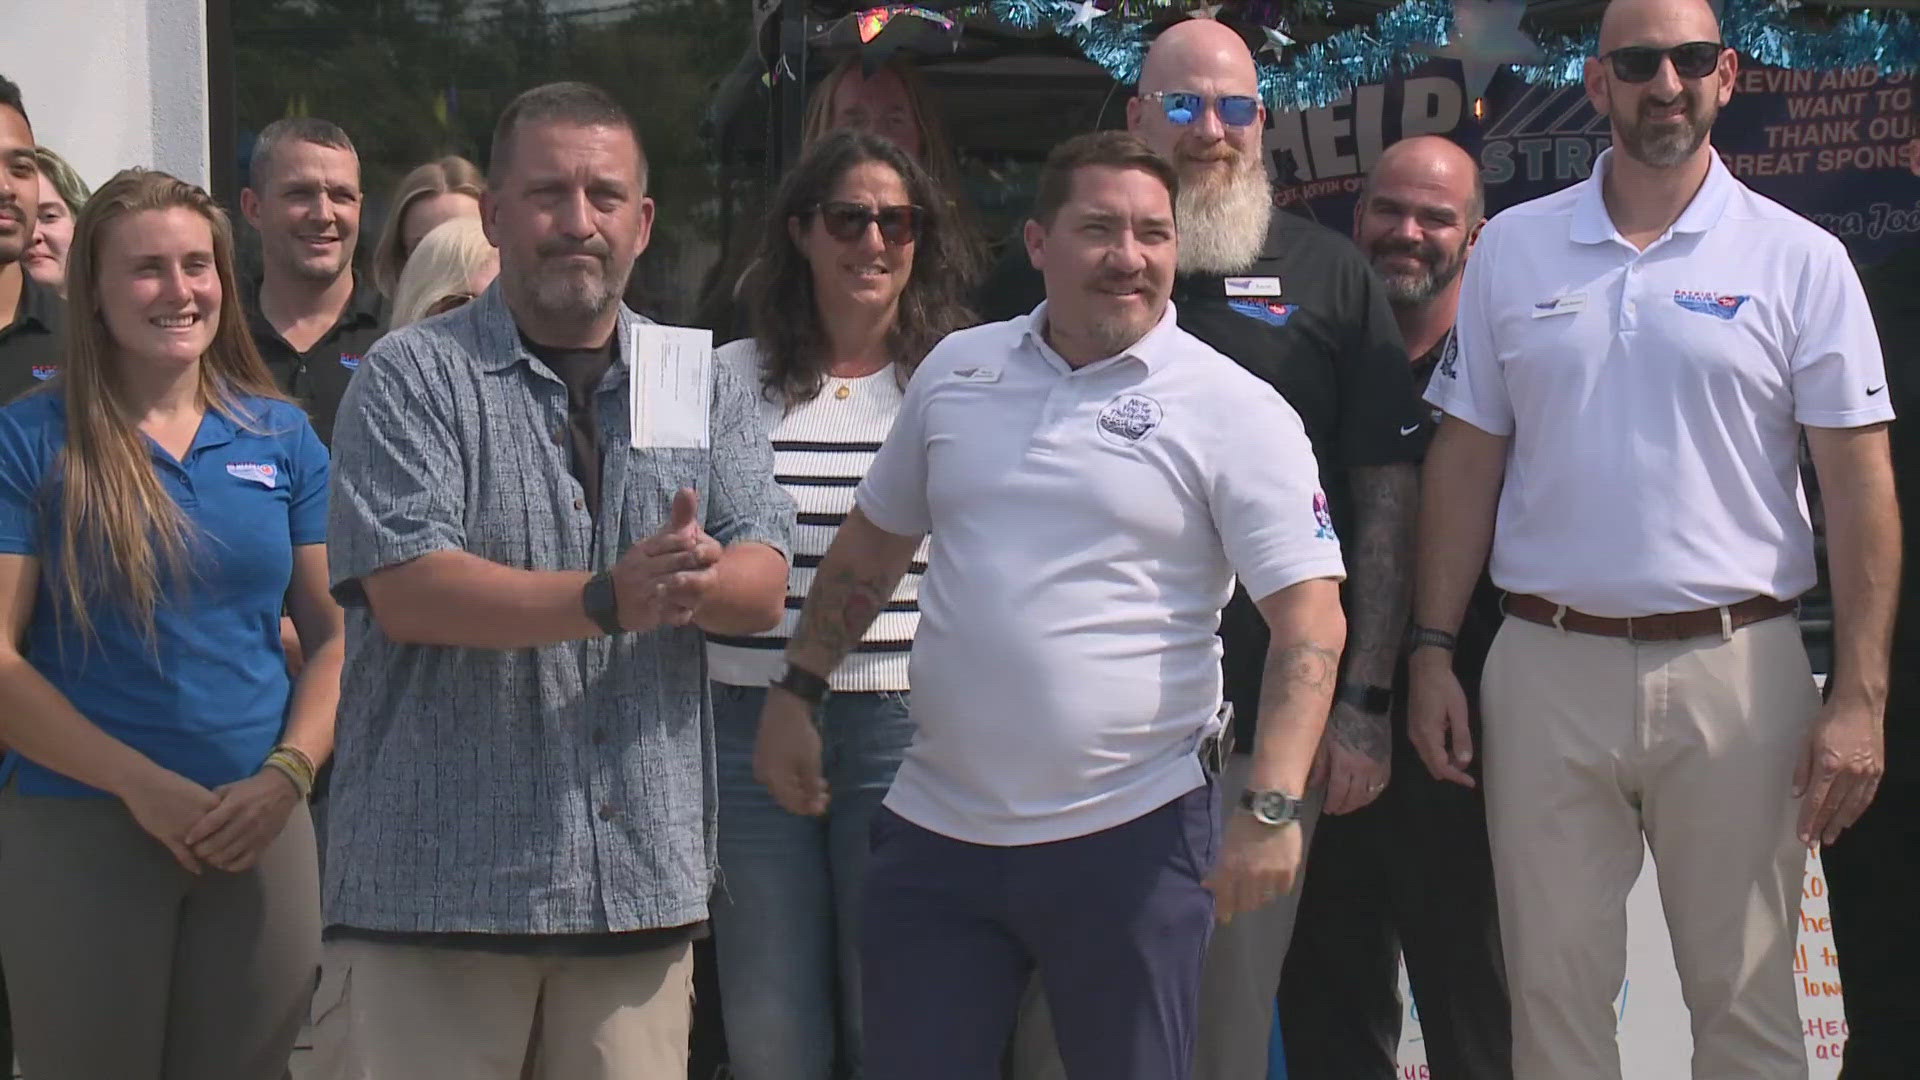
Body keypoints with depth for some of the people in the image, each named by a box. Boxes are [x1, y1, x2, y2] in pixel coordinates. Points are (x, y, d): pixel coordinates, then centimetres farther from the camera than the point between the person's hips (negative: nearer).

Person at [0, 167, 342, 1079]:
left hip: (261, 827, 3)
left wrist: (287, 775, -8)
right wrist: (141, 785, -15)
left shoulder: (281, 437, 8)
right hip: (75, 828, -3)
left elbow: (337, 632, 8)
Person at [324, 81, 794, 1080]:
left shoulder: (704, 388, 13)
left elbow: (763, 589, 5)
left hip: (644, 879, 4)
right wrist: (610, 600, -21)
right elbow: (405, 590, -13)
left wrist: (699, 578, -18)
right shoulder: (411, 378, -1)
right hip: (443, 880, -3)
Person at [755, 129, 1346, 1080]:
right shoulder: (956, 370, 7)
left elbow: (1310, 624, -11)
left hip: (1129, 836, -4)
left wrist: (1270, 806, -21)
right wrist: (797, 691, 16)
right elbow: (872, 544, 19)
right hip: (937, 832, 4)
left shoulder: (1234, 412, -6)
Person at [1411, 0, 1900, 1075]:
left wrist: (1859, 698, -8)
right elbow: (1467, 460, 10)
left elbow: (1860, 484, -1)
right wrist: (1433, 654, 4)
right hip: (1547, 669, 2)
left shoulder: (1800, 259, 1)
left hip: (1735, 669, -2)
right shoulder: (1514, 247, 8)